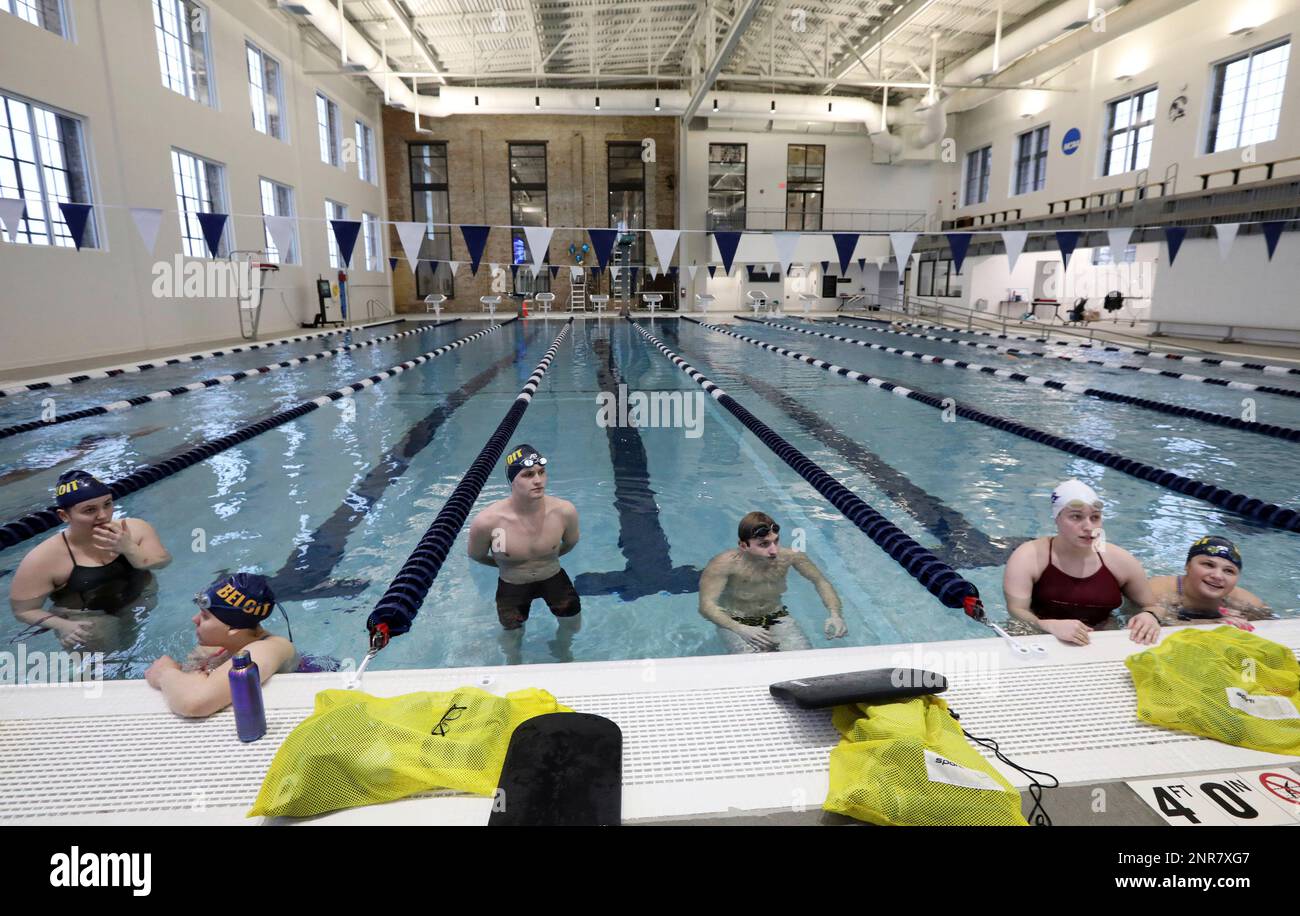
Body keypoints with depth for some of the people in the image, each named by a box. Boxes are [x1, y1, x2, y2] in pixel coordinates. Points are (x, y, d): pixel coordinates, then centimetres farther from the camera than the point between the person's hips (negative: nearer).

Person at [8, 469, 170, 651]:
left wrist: (129, 549, -24)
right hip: (88, 624, -4)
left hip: (143, 606, 4)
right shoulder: (43, 559, -13)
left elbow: (164, 564, -7)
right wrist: (62, 626, -24)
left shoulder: (135, 528, -5)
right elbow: (23, 610, -7)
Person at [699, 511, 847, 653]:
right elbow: (706, 605, -32)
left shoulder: (788, 556, -16)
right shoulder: (726, 563, -27)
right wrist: (740, 629, -47)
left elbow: (821, 582, -1)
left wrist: (835, 614, -19)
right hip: (736, 622, -3)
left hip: (777, 618, 4)